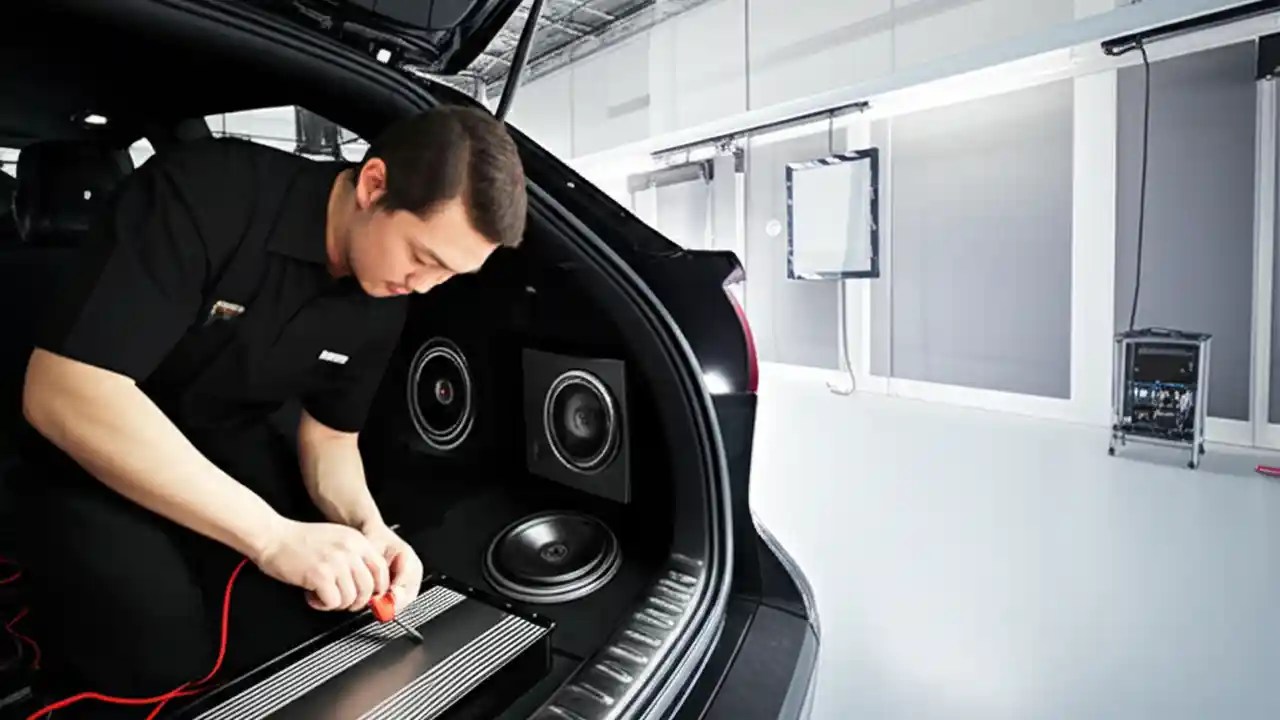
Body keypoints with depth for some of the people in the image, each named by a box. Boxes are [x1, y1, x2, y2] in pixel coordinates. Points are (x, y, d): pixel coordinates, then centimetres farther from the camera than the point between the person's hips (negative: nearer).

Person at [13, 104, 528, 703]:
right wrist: (273, 535, -39)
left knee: (307, 625, -7)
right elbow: (61, 395, -35)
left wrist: (366, 526, -23)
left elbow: (329, 434, -2)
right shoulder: (205, 192, -30)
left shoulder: (385, 297, -11)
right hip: (93, 447, -4)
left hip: (228, 446, 5)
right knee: (157, 660, -21)